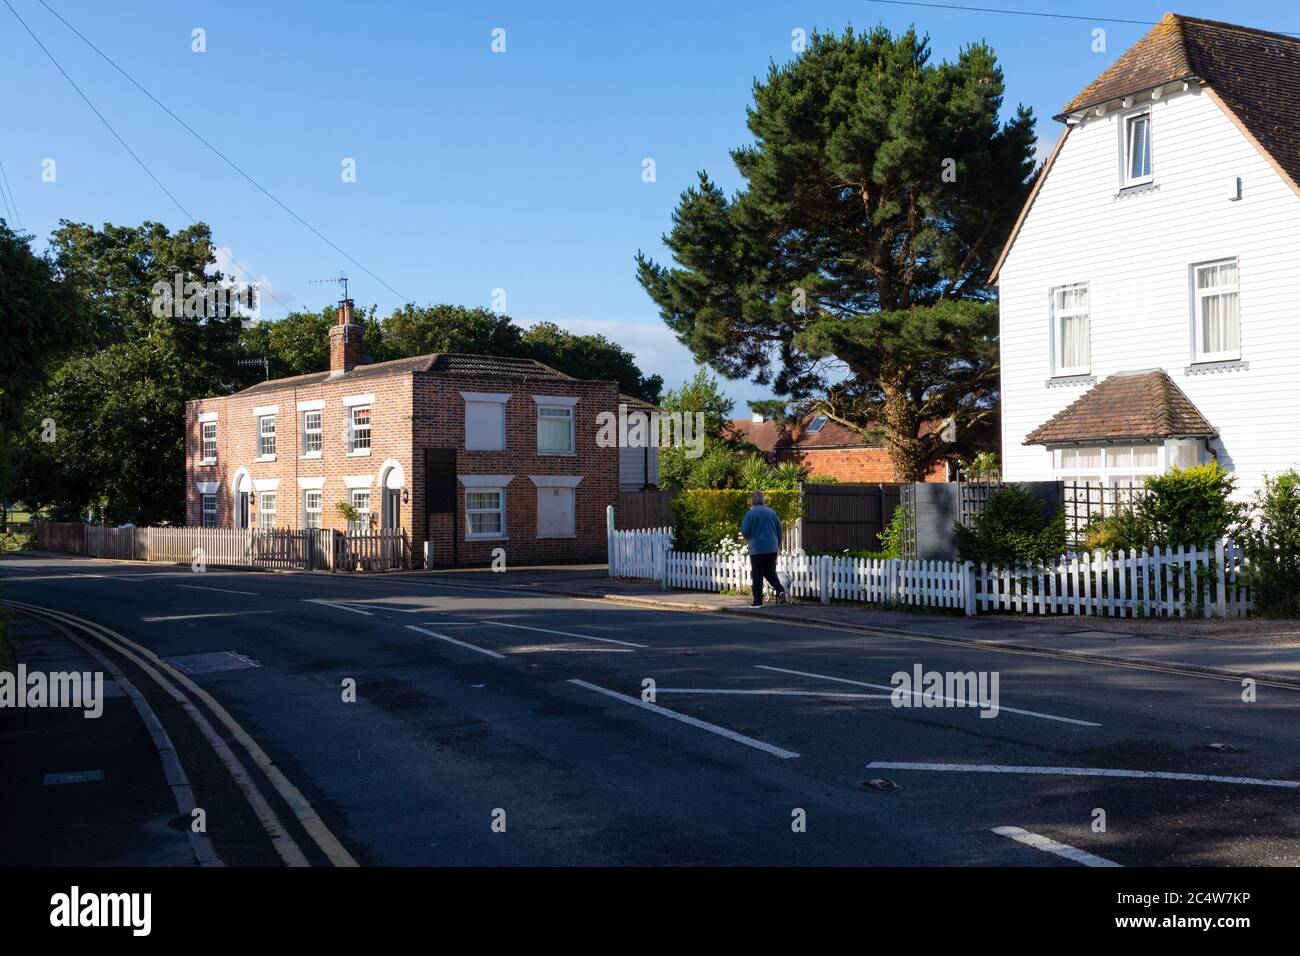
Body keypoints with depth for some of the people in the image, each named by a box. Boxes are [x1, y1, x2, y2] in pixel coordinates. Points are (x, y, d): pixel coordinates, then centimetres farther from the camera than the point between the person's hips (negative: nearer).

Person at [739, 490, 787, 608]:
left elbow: (745, 532, -9)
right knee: (771, 573, 16)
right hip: (772, 548, 4)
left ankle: (758, 601, 5)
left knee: (757, 575, 5)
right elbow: (779, 529, 8)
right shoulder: (771, 512, 3)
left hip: (757, 549, -4)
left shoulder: (750, 513, -10)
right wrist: (777, 544, 21)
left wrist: (749, 538, 14)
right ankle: (780, 591, -7)